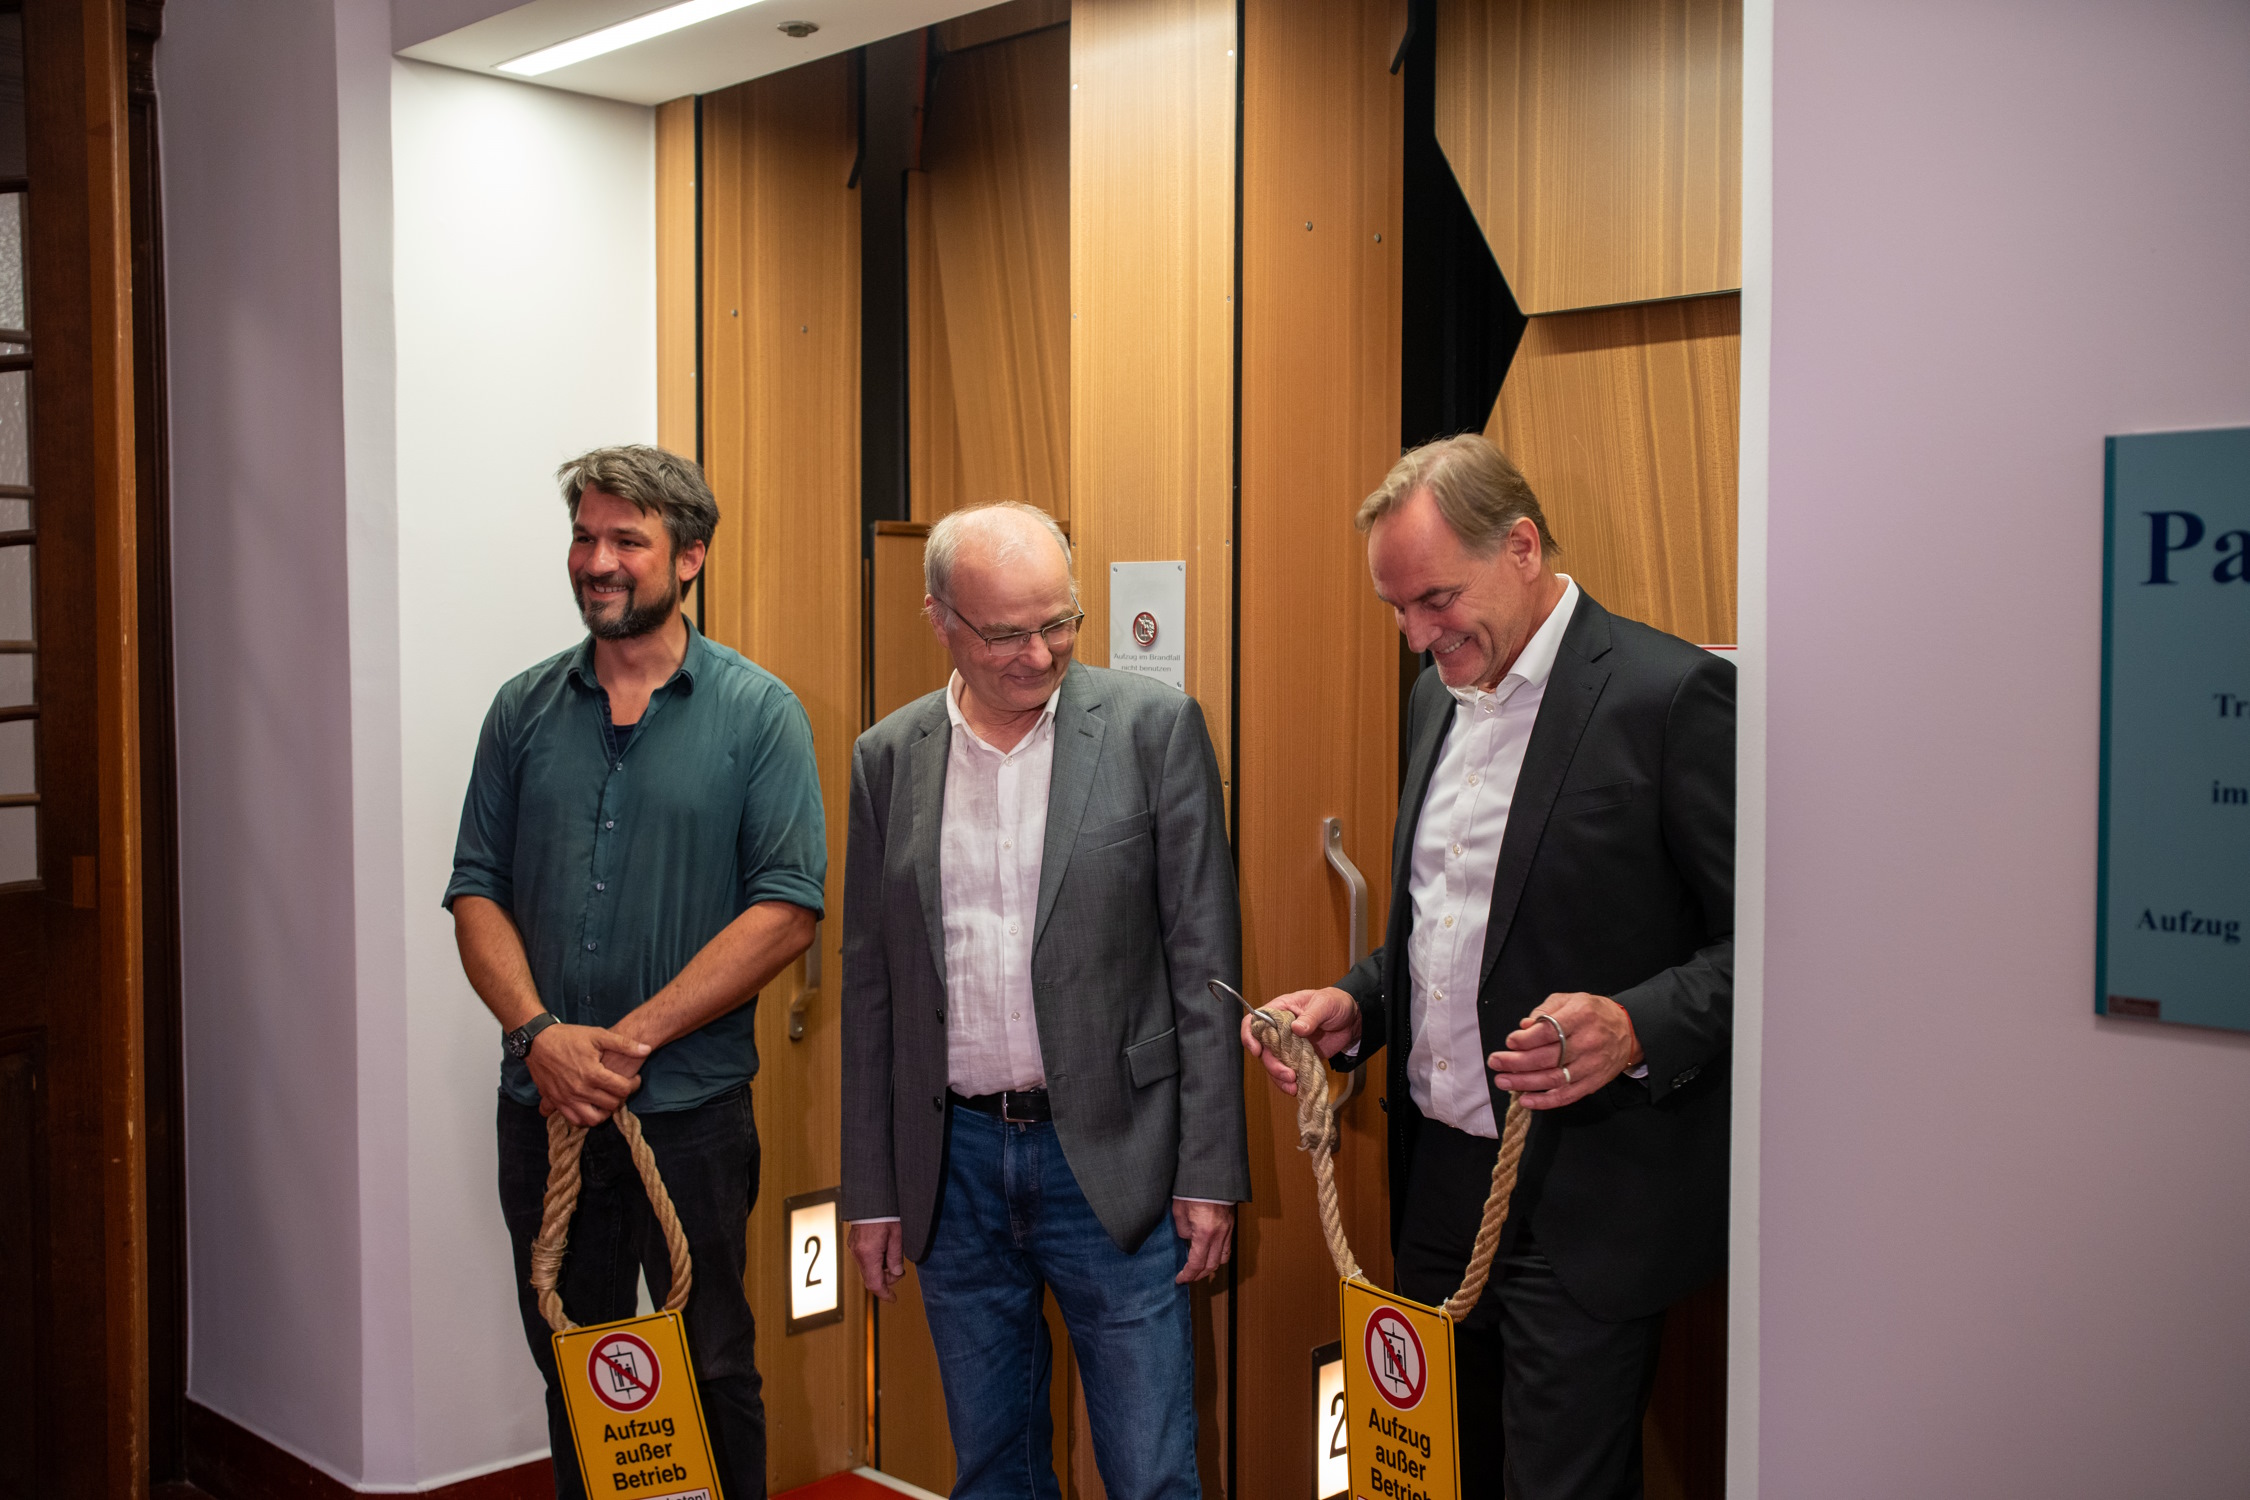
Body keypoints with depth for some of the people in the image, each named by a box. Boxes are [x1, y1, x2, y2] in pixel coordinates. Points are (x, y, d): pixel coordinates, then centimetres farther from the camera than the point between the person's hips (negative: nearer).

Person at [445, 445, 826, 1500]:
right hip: (542, 1103, 4)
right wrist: (539, 1033, -12)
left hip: (691, 1106, -3)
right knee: (572, 1370, 15)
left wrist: (630, 1038, -15)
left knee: (710, 1371, 7)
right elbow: (476, 892, 5)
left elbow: (787, 907, -11)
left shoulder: (757, 714, -4)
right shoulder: (525, 710, 8)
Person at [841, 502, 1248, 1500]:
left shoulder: (1154, 726, -5)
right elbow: (870, 982, 8)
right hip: (953, 1161, 3)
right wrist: (871, 1191, 8)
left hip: (1109, 1155, -3)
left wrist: (1210, 1170, -7)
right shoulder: (888, 757, 4)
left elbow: (1204, 959, -4)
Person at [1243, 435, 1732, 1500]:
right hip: (1437, 1179, 7)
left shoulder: (1673, 694, -13)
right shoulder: (1437, 695, 12)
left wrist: (1635, 1028, -29)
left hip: (1582, 1206, -7)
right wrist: (1357, 1006, 4)